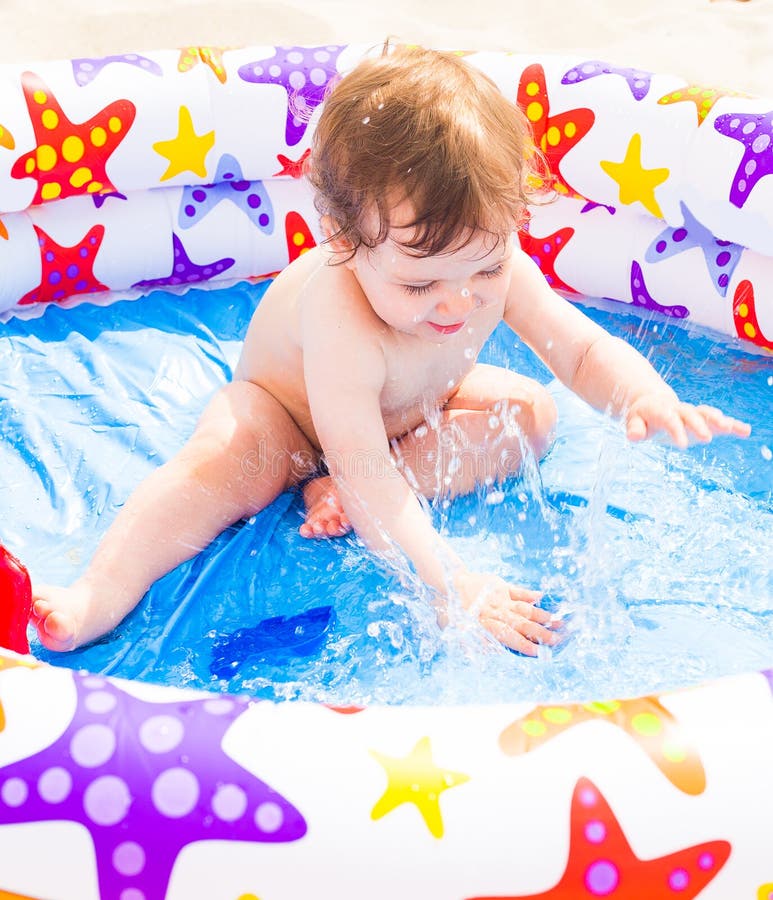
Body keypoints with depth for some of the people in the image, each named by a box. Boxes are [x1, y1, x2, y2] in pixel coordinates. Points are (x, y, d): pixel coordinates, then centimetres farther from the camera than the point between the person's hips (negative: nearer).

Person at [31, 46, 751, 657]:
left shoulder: (498, 267, -28)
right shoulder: (340, 319, -45)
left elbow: (585, 350, -17)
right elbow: (364, 466, -45)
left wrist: (644, 394, -41)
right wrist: (452, 586, -49)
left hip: (414, 407, 6)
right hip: (285, 407, -5)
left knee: (532, 411, -14)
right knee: (223, 460, -34)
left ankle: (342, 497, -20)